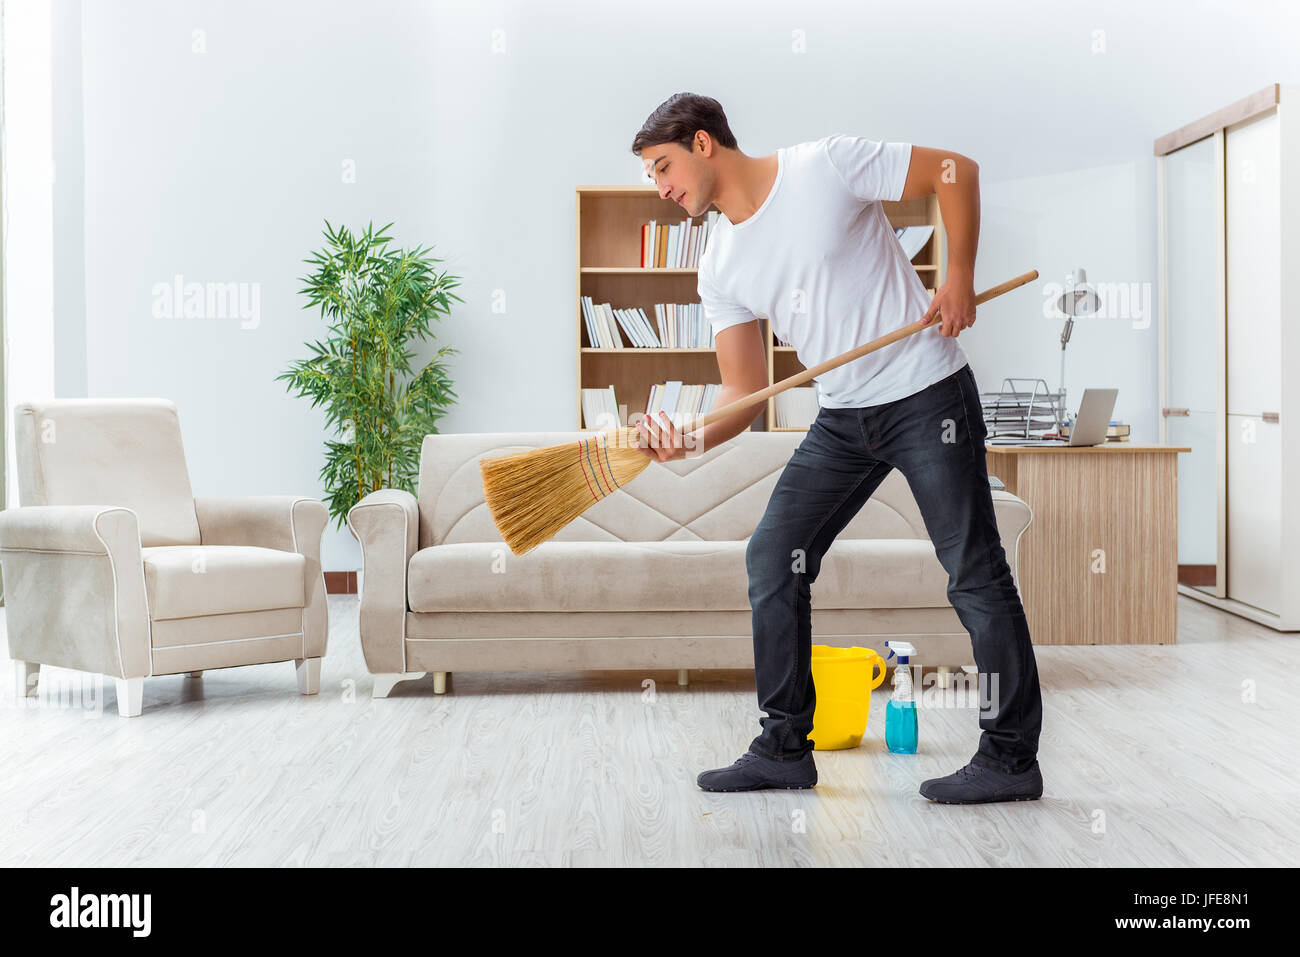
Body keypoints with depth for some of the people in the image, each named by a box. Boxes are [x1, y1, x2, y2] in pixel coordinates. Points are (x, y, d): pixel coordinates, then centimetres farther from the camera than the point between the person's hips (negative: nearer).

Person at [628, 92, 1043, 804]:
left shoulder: (825, 166, -12)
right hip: (841, 419, 7)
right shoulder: (720, 270, 4)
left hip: (926, 393, -6)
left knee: (974, 573, -5)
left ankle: (1010, 758, 5)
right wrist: (692, 438, -19)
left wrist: (960, 277, -12)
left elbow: (954, 170, -5)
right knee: (771, 559, 2)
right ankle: (784, 748, 11)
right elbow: (745, 390, 1)